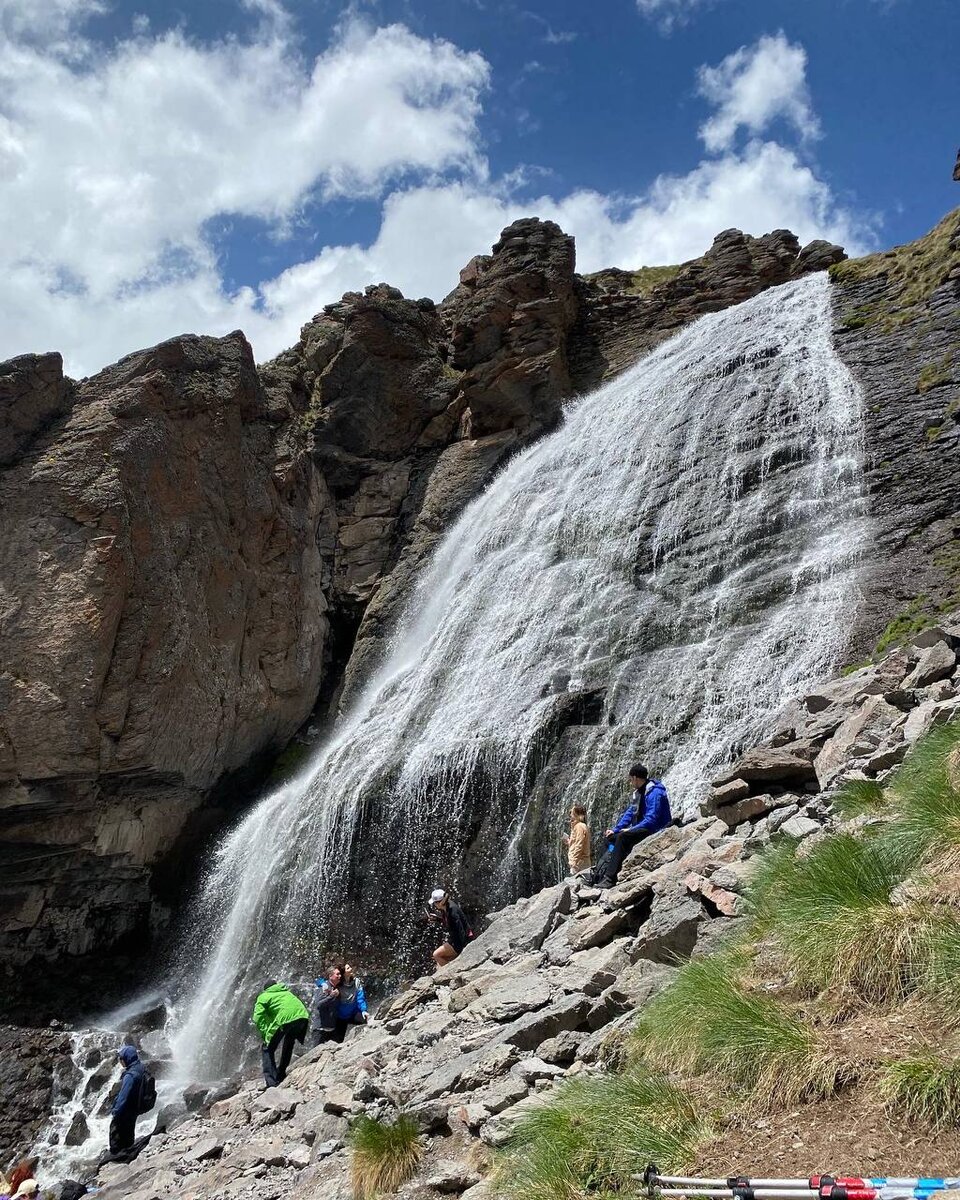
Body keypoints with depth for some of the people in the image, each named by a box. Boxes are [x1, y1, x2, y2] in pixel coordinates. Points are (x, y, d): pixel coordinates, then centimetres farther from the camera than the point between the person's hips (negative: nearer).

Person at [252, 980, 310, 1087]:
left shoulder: (263, 997, 18)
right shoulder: (286, 992, 35)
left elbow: (258, 1018, 4)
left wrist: (266, 1033, 5)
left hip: (286, 1019, -6)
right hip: (303, 1017, 6)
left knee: (268, 1049, 9)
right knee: (288, 1046, 29)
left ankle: (271, 1081, 0)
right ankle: (281, 1075, 40)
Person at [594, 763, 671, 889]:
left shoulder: (654, 792, -16)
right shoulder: (639, 792, 15)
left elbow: (652, 819, -25)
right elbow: (629, 814, 16)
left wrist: (631, 829, -22)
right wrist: (614, 830, 5)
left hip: (655, 831, -11)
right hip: (641, 829, 11)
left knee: (623, 836, -30)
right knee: (611, 837, 3)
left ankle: (610, 878, -34)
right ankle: (600, 874, -12)